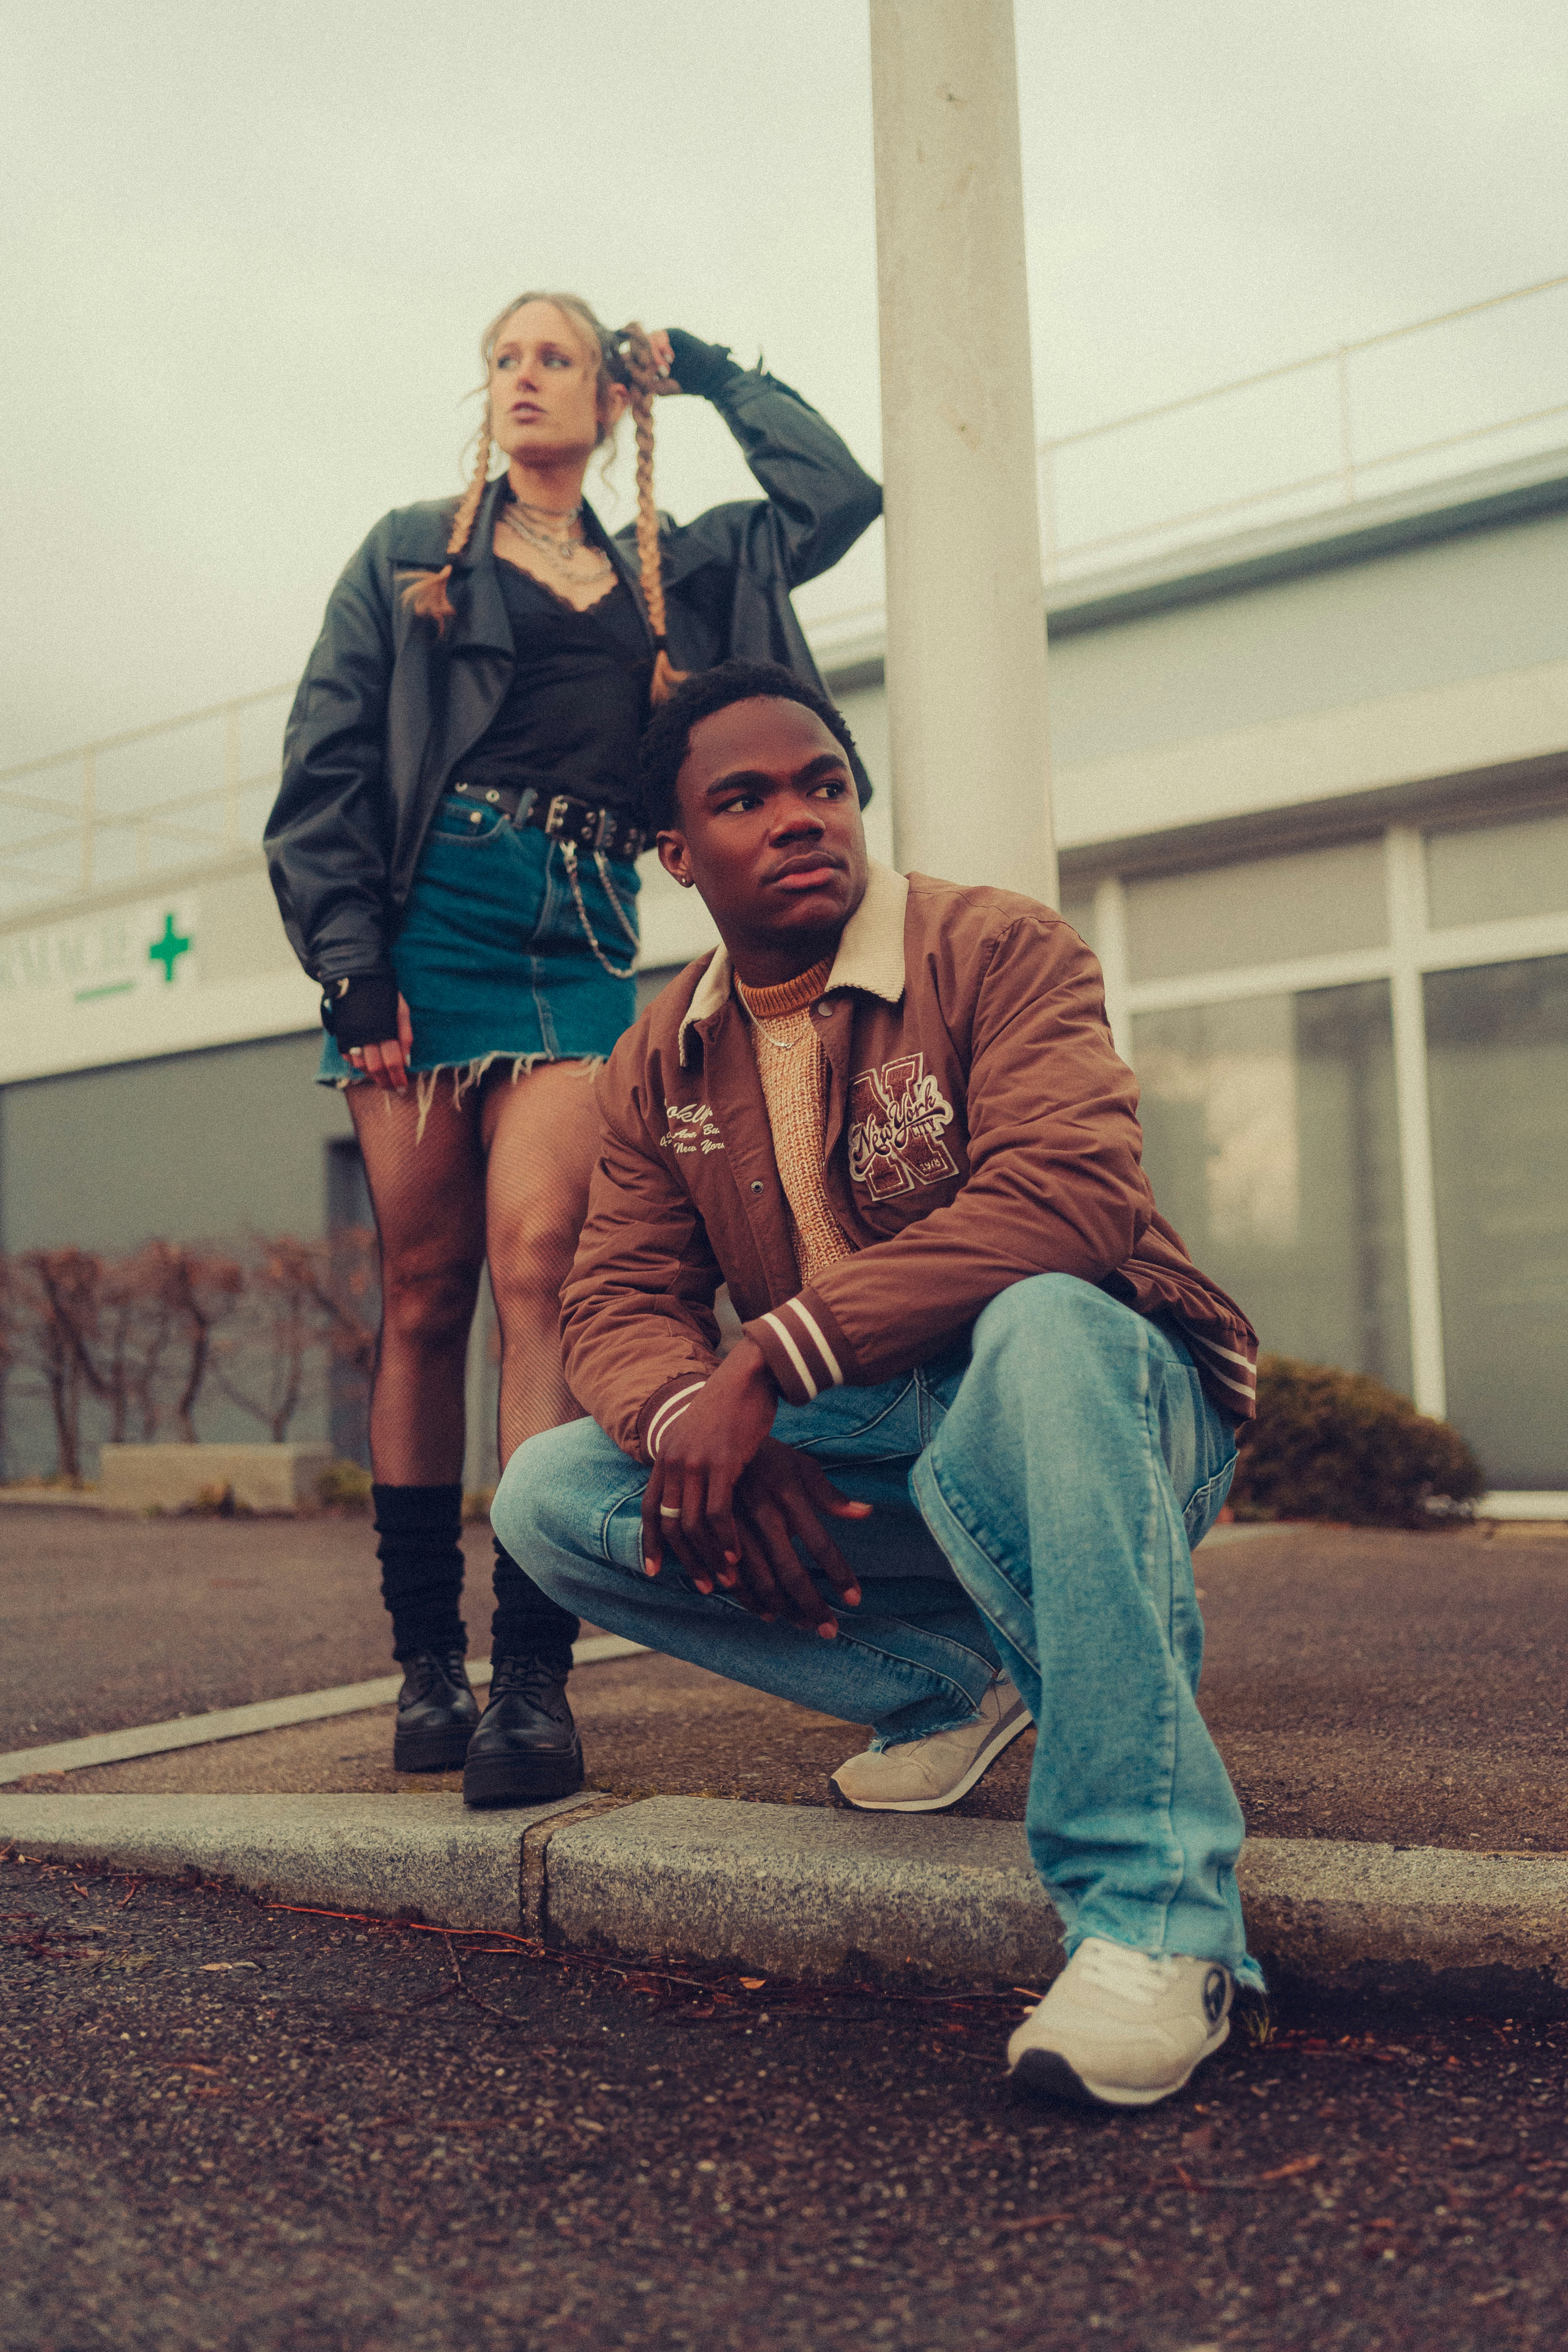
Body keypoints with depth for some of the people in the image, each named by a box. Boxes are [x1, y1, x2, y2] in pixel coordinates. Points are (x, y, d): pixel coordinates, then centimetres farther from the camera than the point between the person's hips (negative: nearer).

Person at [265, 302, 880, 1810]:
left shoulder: (676, 569, 23)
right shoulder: (412, 553, 15)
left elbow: (834, 496, 26)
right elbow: (326, 759, 6)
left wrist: (711, 371, 28)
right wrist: (349, 954, -6)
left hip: (581, 944, 1)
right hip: (430, 921, -1)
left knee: (537, 1263, -16)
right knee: (426, 1289, -2)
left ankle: (532, 1677, -18)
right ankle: (425, 1658, 5)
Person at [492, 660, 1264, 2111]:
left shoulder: (998, 950, -12)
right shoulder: (662, 1062, 6)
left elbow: (1072, 1192, -29)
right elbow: (617, 1299, 1)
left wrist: (774, 1358, -33)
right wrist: (690, 1418, -25)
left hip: (1106, 1403, -5)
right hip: (855, 1469, 6)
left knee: (1042, 1327, -40)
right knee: (547, 1493, -10)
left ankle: (1152, 1913, -36)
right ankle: (946, 1677, 2)